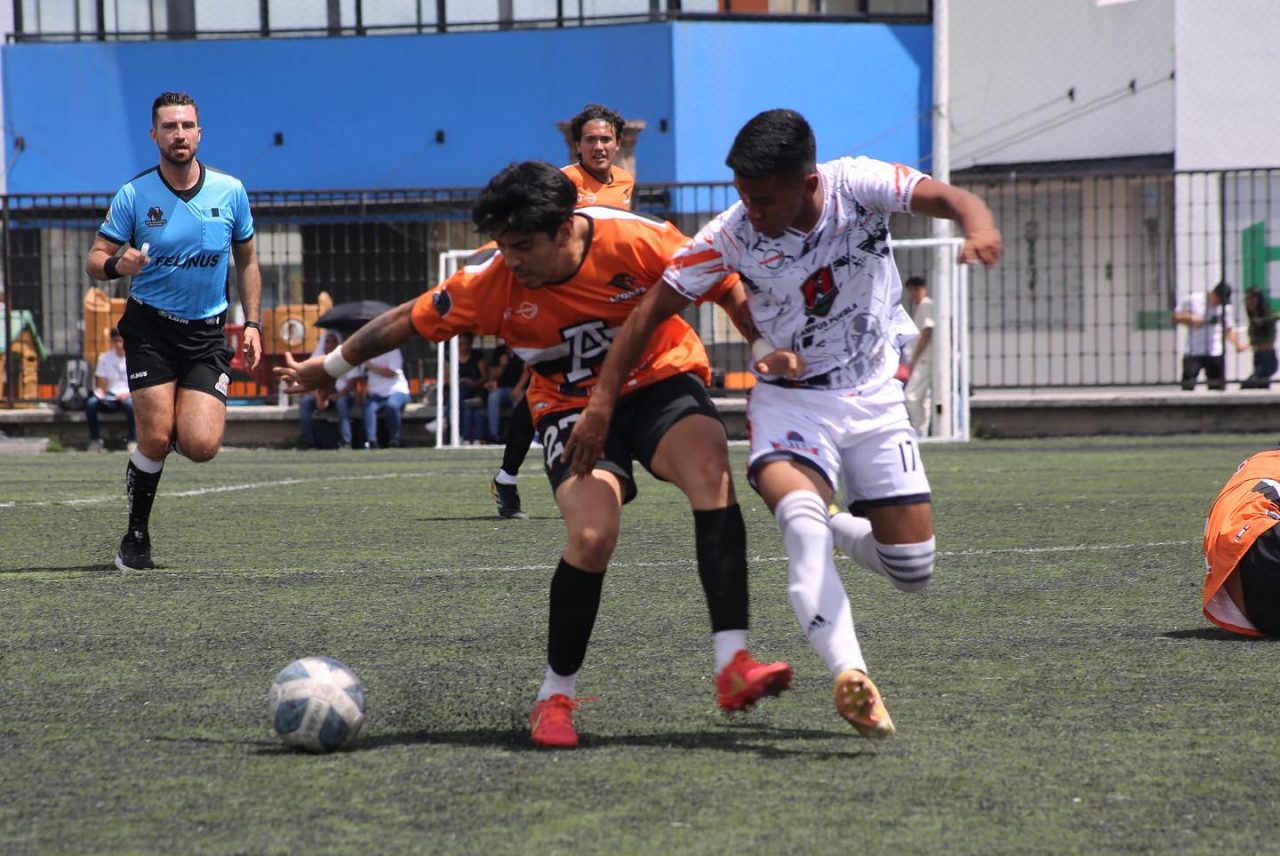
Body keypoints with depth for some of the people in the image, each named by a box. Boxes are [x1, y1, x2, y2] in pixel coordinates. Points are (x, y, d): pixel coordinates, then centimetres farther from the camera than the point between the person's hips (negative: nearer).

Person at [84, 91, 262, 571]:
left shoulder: (230, 191, 1)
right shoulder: (134, 195, -5)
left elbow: (247, 261, 13)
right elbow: (94, 260, -3)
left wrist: (252, 323, 6)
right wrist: (117, 265, -27)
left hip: (207, 334, 1)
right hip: (150, 328, -1)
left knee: (201, 447, -13)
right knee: (155, 440, -12)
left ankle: (182, 424, 25)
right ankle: (136, 535, 9)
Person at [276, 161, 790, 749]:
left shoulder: (635, 240, -22)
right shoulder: (491, 284, -16)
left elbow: (727, 289, -8)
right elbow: (407, 321, -1)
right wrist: (328, 367, 10)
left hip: (661, 378, 0)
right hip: (573, 408, 0)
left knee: (711, 472, -32)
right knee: (592, 534, -27)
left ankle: (732, 666, -36)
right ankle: (555, 695, -7)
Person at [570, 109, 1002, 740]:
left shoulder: (860, 186, -15)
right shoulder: (732, 235, -15)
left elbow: (949, 198, -26)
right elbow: (651, 310, -10)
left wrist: (979, 227, -50)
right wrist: (602, 402, -16)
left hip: (874, 401, 2)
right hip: (789, 402, -2)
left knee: (912, 570, -3)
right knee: (801, 519, -33)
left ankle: (840, 531, 31)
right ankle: (850, 677, -45)